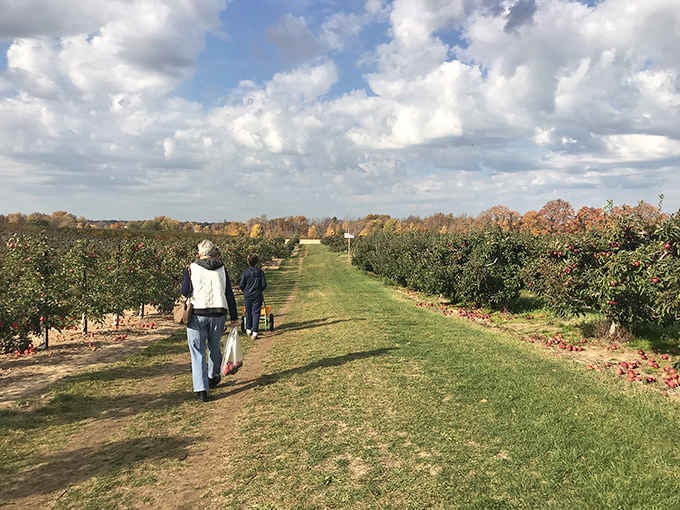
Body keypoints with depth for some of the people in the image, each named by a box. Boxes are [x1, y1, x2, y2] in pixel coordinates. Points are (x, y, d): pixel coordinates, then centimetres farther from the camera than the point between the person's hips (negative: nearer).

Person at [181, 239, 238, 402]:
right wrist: (234, 318, 8)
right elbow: (230, 295, 4)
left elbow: (185, 292, -3)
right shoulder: (221, 269, 4)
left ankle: (201, 388, -4)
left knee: (198, 352, 3)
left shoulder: (192, 269, -4)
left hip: (197, 315, -3)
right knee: (215, 347, 22)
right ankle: (213, 377, 41)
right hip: (218, 315, 3)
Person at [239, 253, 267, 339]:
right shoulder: (260, 272, -5)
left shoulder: (246, 272, -8)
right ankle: (255, 332, -6)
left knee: (248, 313, 17)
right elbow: (264, 284, -3)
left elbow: (241, 285, -6)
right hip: (257, 296, 0)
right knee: (256, 313, 2)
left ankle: (249, 329, 29)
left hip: (247, 296, 0)